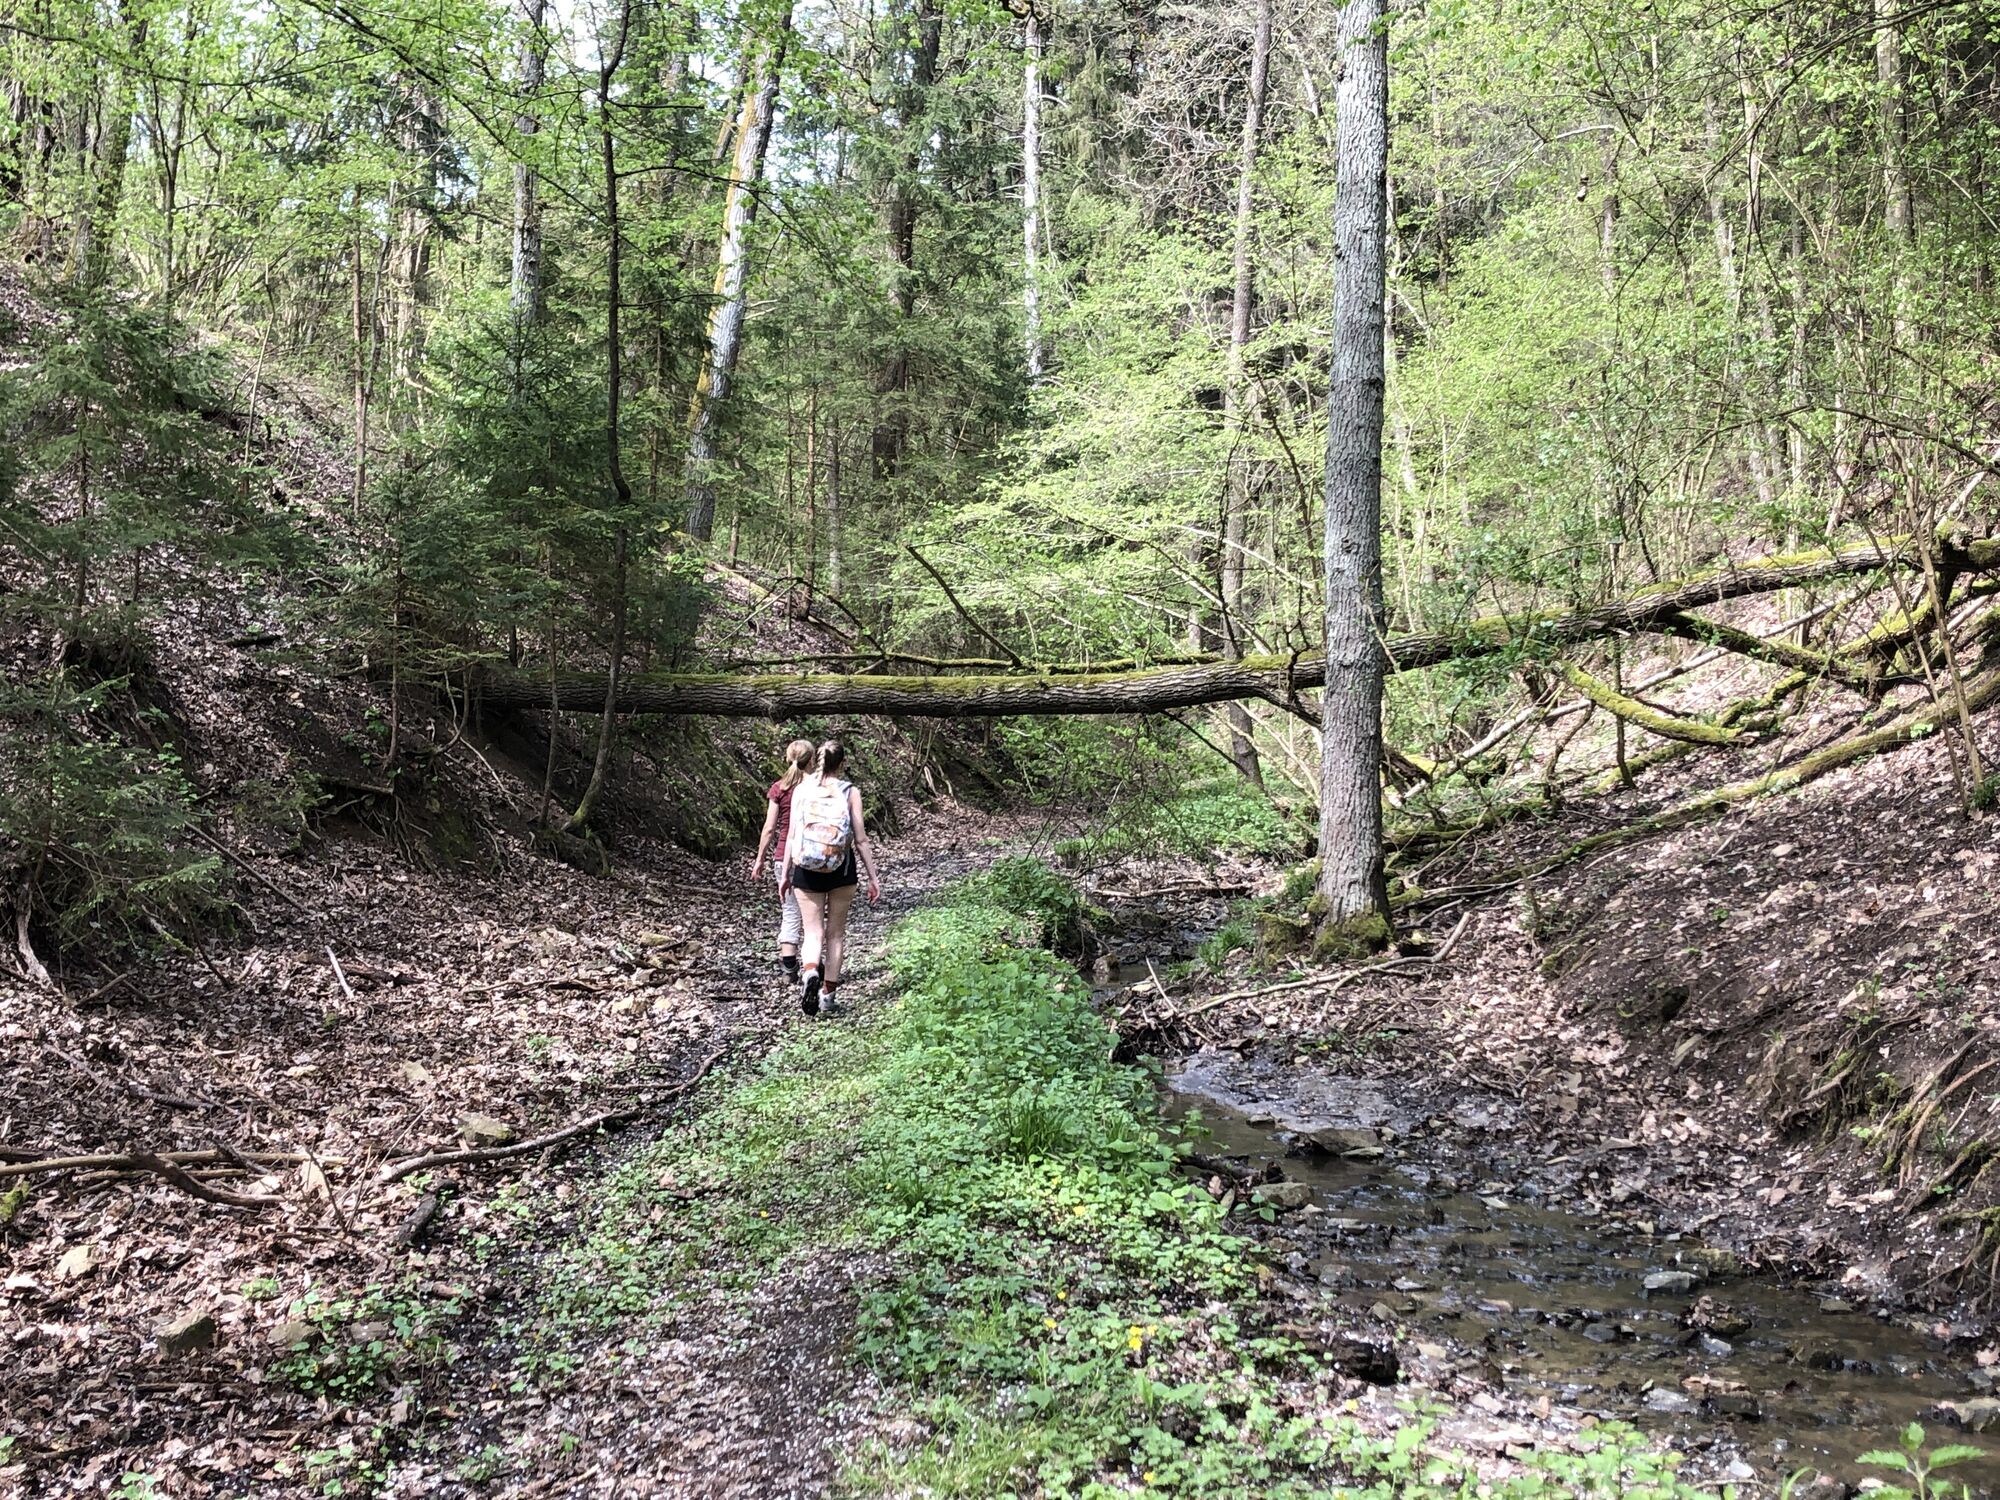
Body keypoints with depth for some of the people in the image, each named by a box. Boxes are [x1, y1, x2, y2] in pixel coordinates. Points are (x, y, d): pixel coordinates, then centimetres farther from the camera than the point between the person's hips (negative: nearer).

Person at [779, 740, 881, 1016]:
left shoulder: (801, 790, -2)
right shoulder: (850, 792, -5)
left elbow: (793, 835, -1)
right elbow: (860, 840, -5)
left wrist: (785, 873, 8)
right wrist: (873, 877, 1)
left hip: (806, 870, 0)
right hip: (841, 870, 0)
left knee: (814, 931, 6)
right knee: (836, 932, 14)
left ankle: (810, 972, -24)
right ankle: (828, 993, 17)